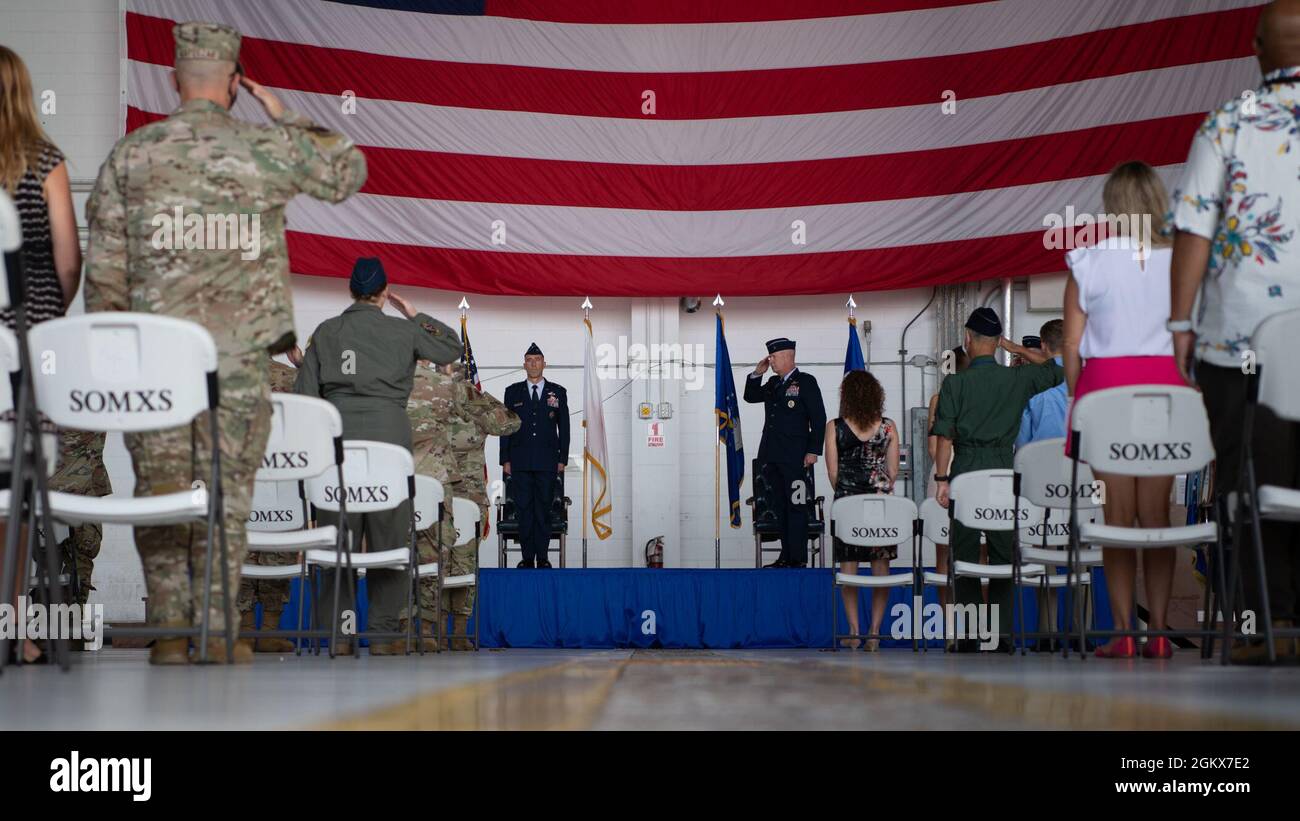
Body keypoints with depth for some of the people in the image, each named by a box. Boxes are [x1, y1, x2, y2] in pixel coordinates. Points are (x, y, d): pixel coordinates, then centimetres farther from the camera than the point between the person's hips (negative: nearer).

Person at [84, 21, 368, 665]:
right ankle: (217, 630, 3)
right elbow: (349, 173, 16)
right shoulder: (266, 149, -1)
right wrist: (286, 117, 21)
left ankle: (169, 633, 4)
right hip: (240, 353, -1)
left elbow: (103, 267, 4)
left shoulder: (129, 155, 4)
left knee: (160, 490, 5)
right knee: (227, 495, 3)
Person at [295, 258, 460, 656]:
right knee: (388, 533, 3)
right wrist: (415, 316, 24)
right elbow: (451, 347, 19)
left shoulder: (326, 332, 10)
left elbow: (306, 392, 8)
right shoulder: (402, 331, 5)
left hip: (336, 433, 2)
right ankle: (383, 632, 1)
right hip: (387, 432, -2)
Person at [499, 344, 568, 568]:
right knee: (524, 509, -1)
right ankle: (527, 557, 4)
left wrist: (562, 459, 2)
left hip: (547, 462, 0)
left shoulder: (557, 392, 9)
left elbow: (564, 428, 9)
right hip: (520, 462, 0)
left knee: (544, 509, 0)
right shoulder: (513, 392, 10)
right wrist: (505, 460, 1)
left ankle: (542, 557, 4)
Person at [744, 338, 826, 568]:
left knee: (796, 506, -4)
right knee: (781, 507, 9)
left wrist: (813, 451, -12)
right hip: (771, 456, 7)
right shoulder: (773, 383, 17)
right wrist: (757, 374, 11)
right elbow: (750, 397, 27)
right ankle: (786, 557, 14)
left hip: (794, 457, -7)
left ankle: (798, 558, -2)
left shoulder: (806, 382, -3)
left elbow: (818, 418, -7)